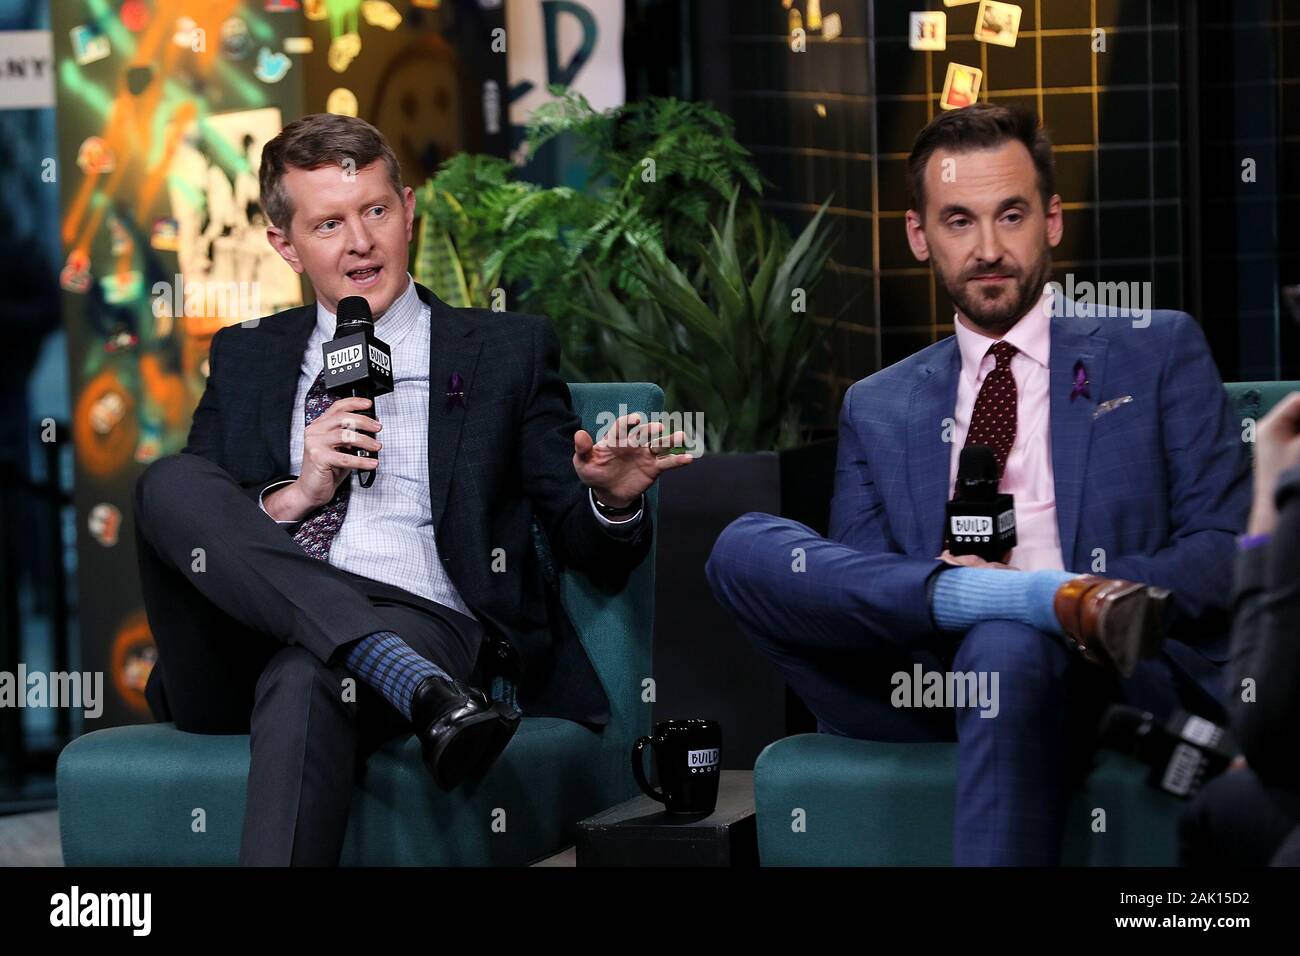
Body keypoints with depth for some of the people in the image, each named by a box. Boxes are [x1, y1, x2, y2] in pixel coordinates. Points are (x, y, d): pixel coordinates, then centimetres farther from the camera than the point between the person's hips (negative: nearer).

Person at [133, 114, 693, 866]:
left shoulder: (508, 351, 19)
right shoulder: (246, 359, 24)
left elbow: (591, 553, 13)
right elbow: (180, 533, 16)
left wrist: (612, 498, -11)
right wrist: (293, 496, -2)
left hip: (422, 624, -3)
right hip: (245, 649, 3)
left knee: (307, 680, -38)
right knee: (173, 479, -25)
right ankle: (421, 689, -36)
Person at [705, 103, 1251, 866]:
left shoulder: (1159, 352, 14)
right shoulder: (878, 410, 22)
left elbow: (1224, 551, 5)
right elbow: (855, 599, 12)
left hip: (1112, 681, -3)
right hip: (930, 686, 4)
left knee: (1007, 647, -39)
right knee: (744, 547, -20)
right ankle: (1066, 601, -31)